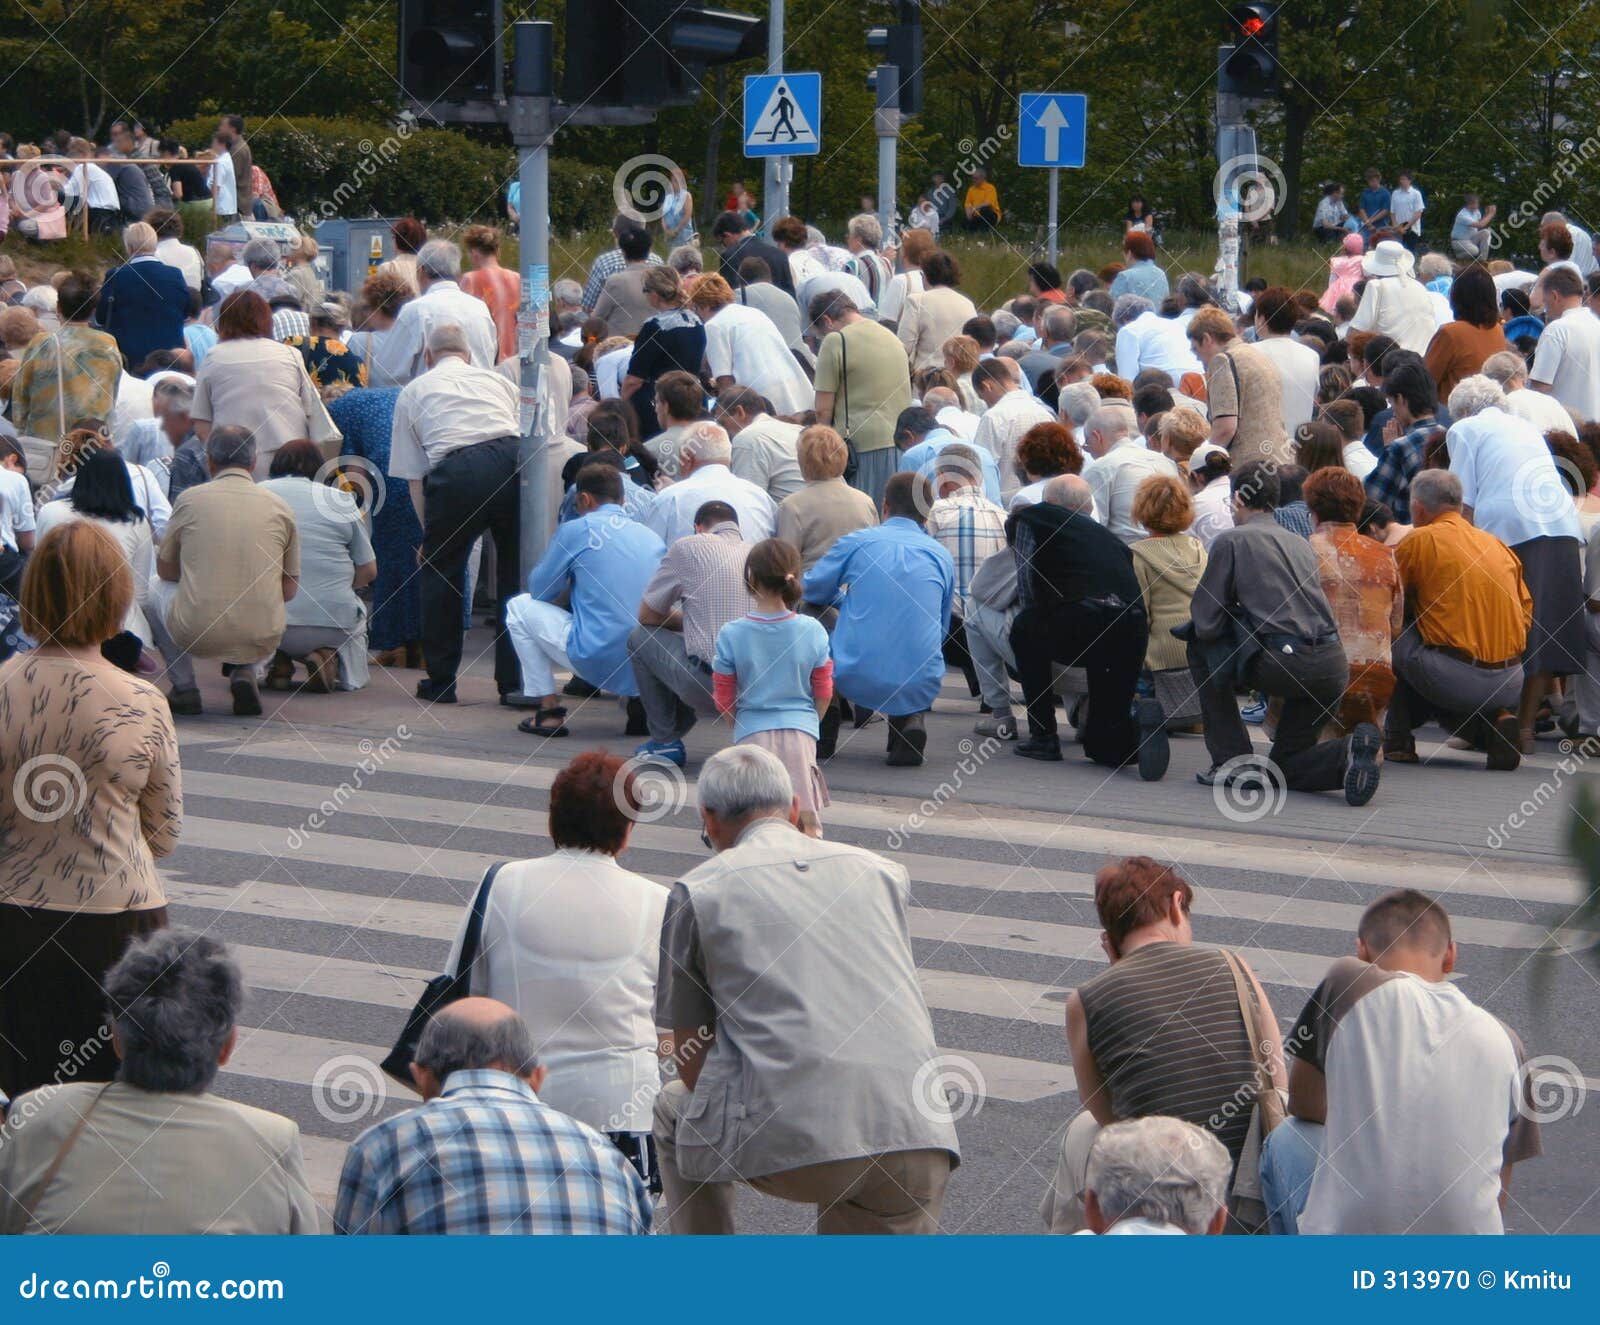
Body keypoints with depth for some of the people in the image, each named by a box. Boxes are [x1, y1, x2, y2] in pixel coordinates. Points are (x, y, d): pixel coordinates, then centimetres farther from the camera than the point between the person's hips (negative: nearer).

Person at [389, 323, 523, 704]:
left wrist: (430, 532, 25)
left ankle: (441, 682, 19)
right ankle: (515, 681, 18)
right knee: (516, 572, 14)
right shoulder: (498, 381, 30)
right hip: (515, 463, 2)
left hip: (456, 472, -2)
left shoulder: (412, 393, 26)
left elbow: (414, 476, 20)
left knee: (441, 570, 15)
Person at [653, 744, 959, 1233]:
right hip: (919, 1144, 3)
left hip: (789, 1146, -3)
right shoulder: (882, 872, 21)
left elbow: (691, 1064, 15)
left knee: (674, 1107, 29)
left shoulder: (697, 893, 10)